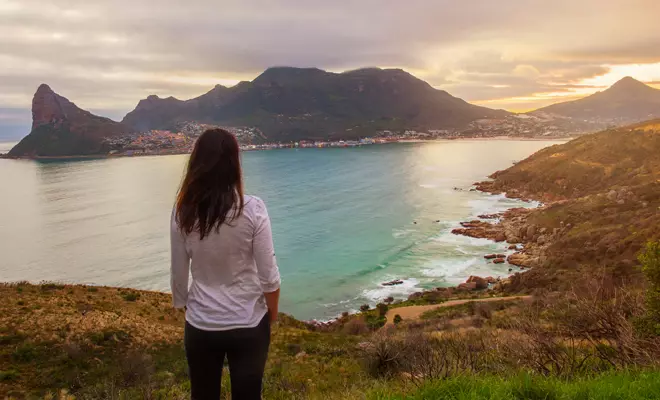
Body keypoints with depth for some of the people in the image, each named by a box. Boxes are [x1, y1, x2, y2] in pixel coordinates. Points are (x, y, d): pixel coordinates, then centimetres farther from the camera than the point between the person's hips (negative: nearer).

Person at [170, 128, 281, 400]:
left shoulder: (183, 212, -9)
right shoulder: (252, 209, -16)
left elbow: (178, 274, 0)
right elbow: (268, 275, -11)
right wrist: (272, 312, 6)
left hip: (200, 325, 2)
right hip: (248, 324, -2)